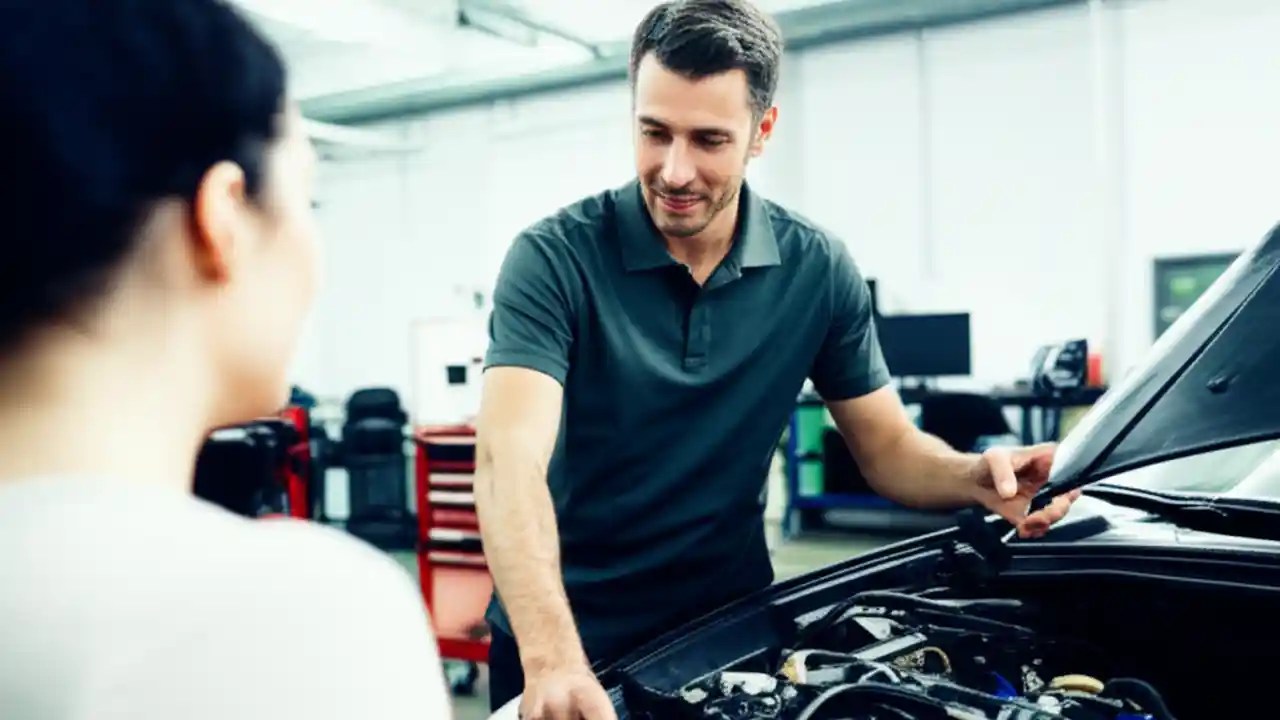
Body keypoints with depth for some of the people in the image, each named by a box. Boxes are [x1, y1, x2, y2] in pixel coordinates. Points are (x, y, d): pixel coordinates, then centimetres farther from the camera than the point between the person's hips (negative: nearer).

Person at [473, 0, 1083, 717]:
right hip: (565, 637, -2)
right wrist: (550, 656, -43)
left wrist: (979, 477, -23)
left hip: (730, 625, 3)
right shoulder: (556, 259, -18)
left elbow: (888, 446, -1)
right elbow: (510, 459, -30)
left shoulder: (817, 268, -7)